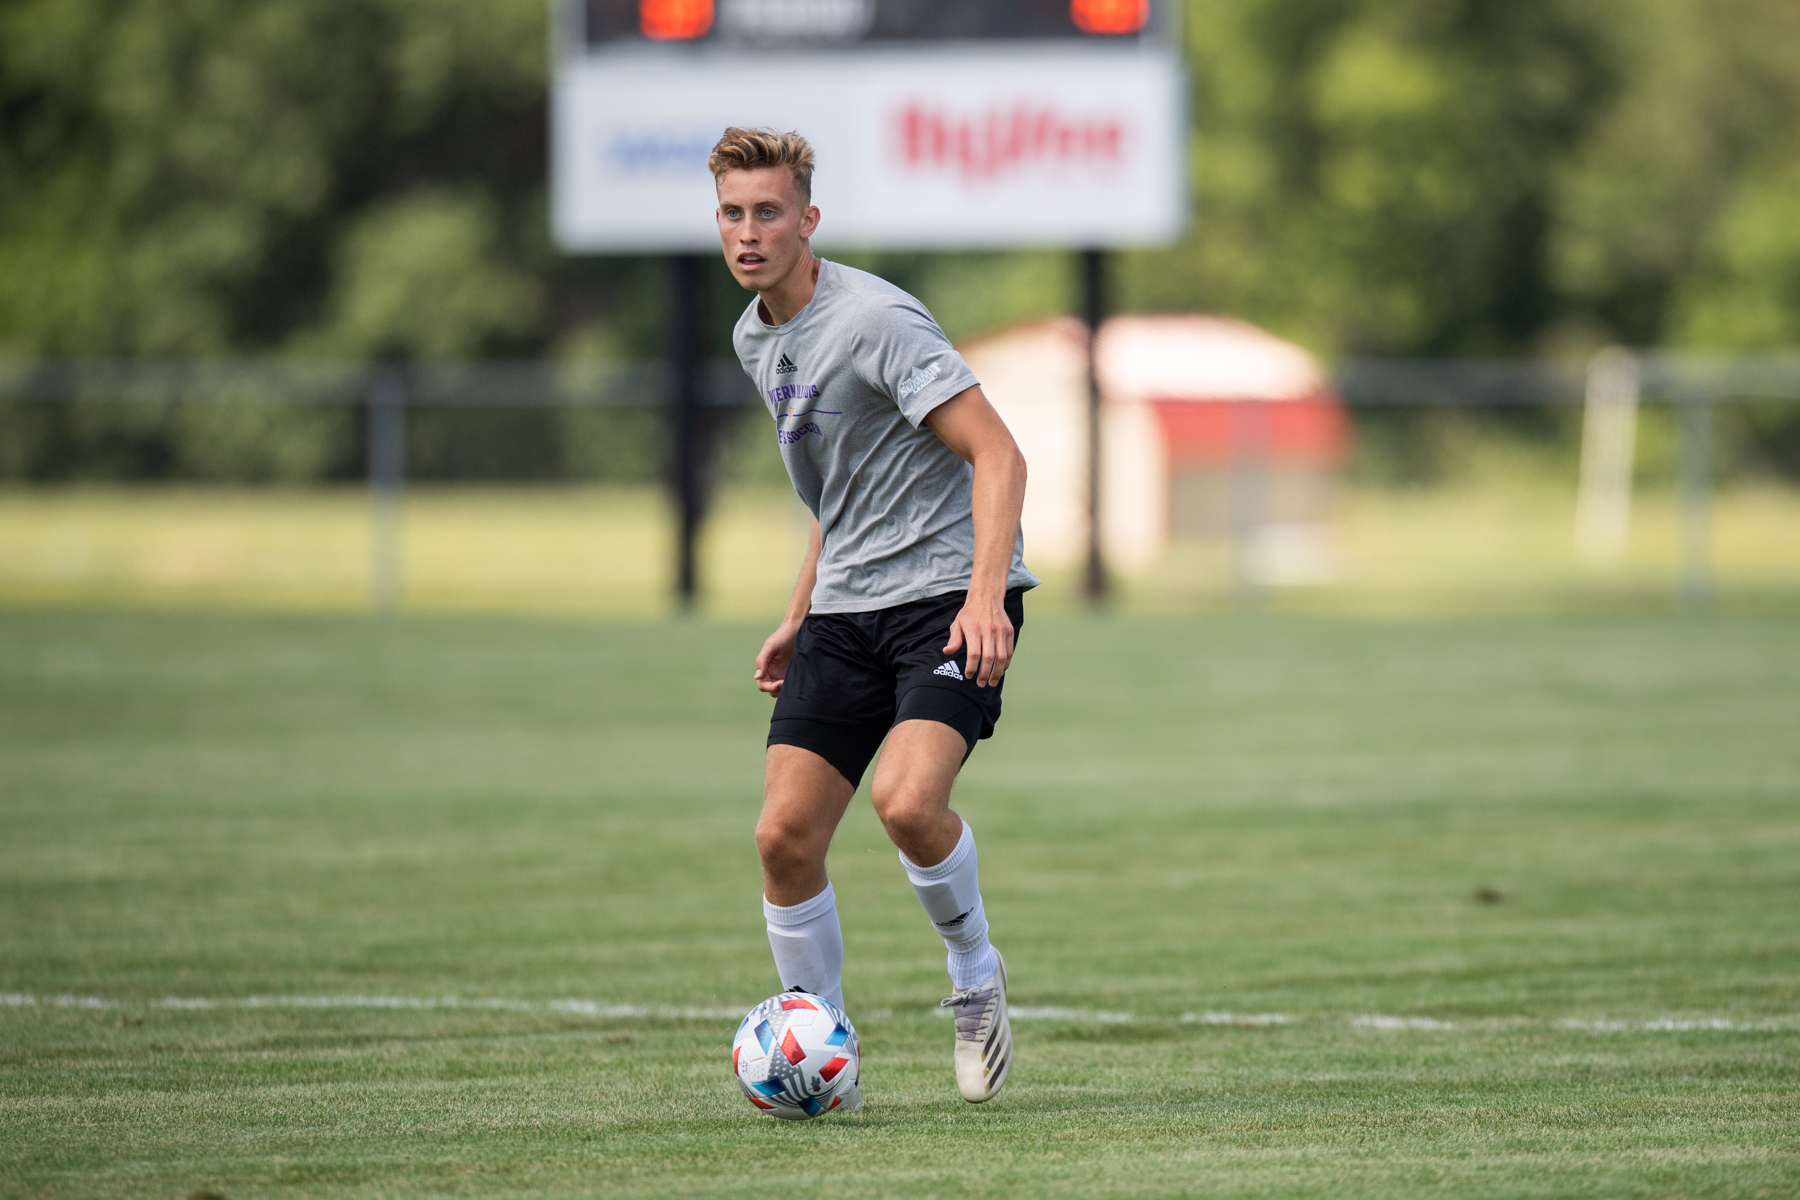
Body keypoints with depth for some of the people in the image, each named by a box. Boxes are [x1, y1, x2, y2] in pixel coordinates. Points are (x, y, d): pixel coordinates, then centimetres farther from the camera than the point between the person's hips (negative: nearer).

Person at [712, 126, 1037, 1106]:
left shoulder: (874, 320, -15)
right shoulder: (756, 338, 13)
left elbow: (997, 455, -18)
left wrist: (985, 594, -29)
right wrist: (798, 617, 23)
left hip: (947, 594, -8)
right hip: (845, 611, 8)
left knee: (906, 799, -28)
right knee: (784, 837, -4)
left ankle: (974, 970, 0)